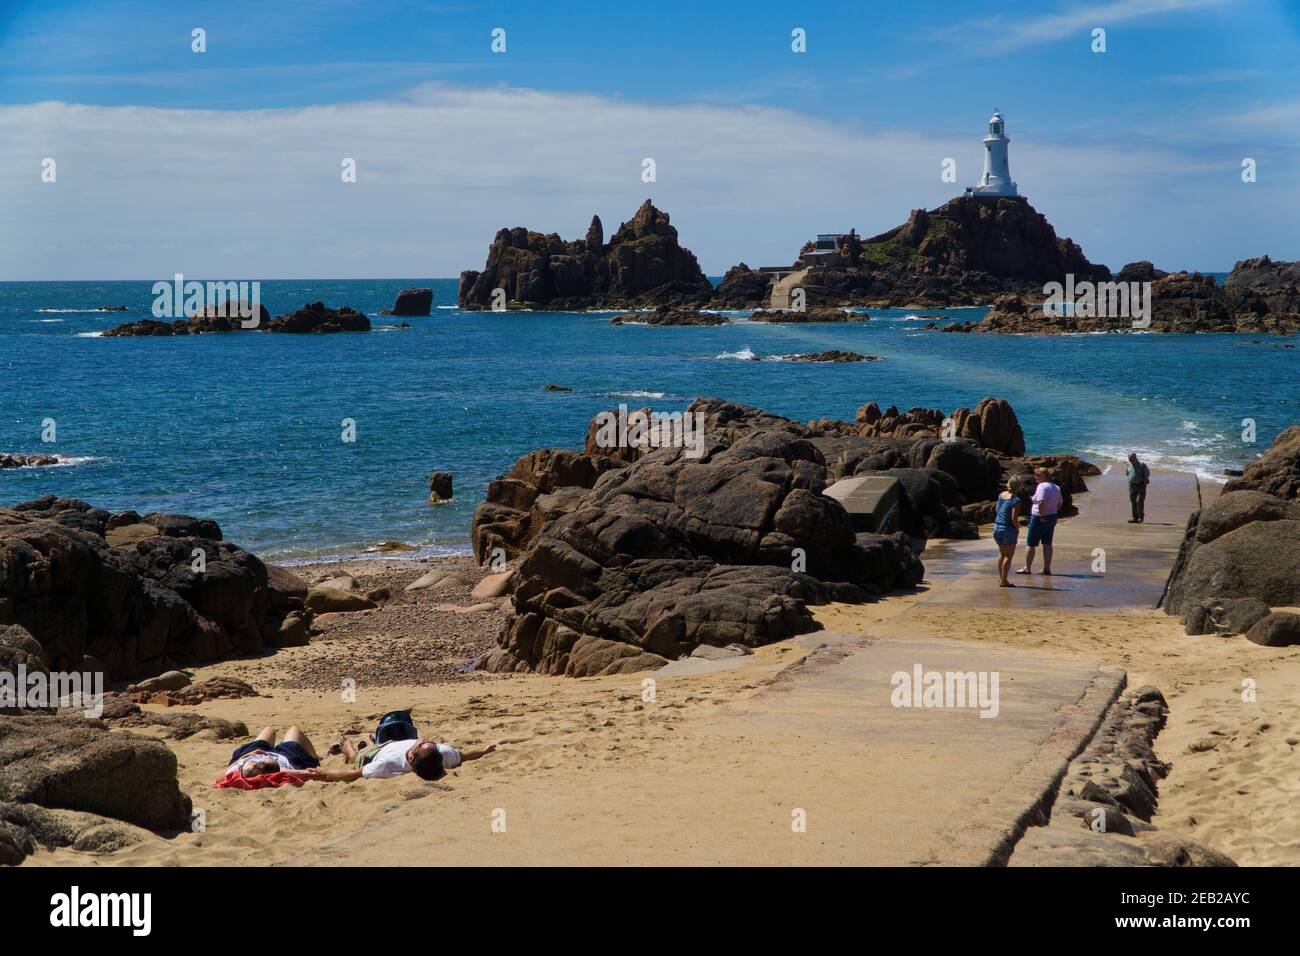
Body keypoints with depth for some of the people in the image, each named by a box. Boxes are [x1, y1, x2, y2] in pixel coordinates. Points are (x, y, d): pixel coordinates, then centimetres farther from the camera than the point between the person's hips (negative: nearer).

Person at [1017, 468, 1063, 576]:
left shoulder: (1042, 486, -20)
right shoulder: (1056, 487, 9)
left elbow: (1041, 502, -31)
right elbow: (1060, 502, 16)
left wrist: (1041, 515, -22)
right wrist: (1052, 511, 13)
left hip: (1039, 519, -9)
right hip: (1052, 517, 9)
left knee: (1031, 544, 3)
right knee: (1047, 544, 12)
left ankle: (1027, 568, 8)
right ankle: (1047, 568, 12)